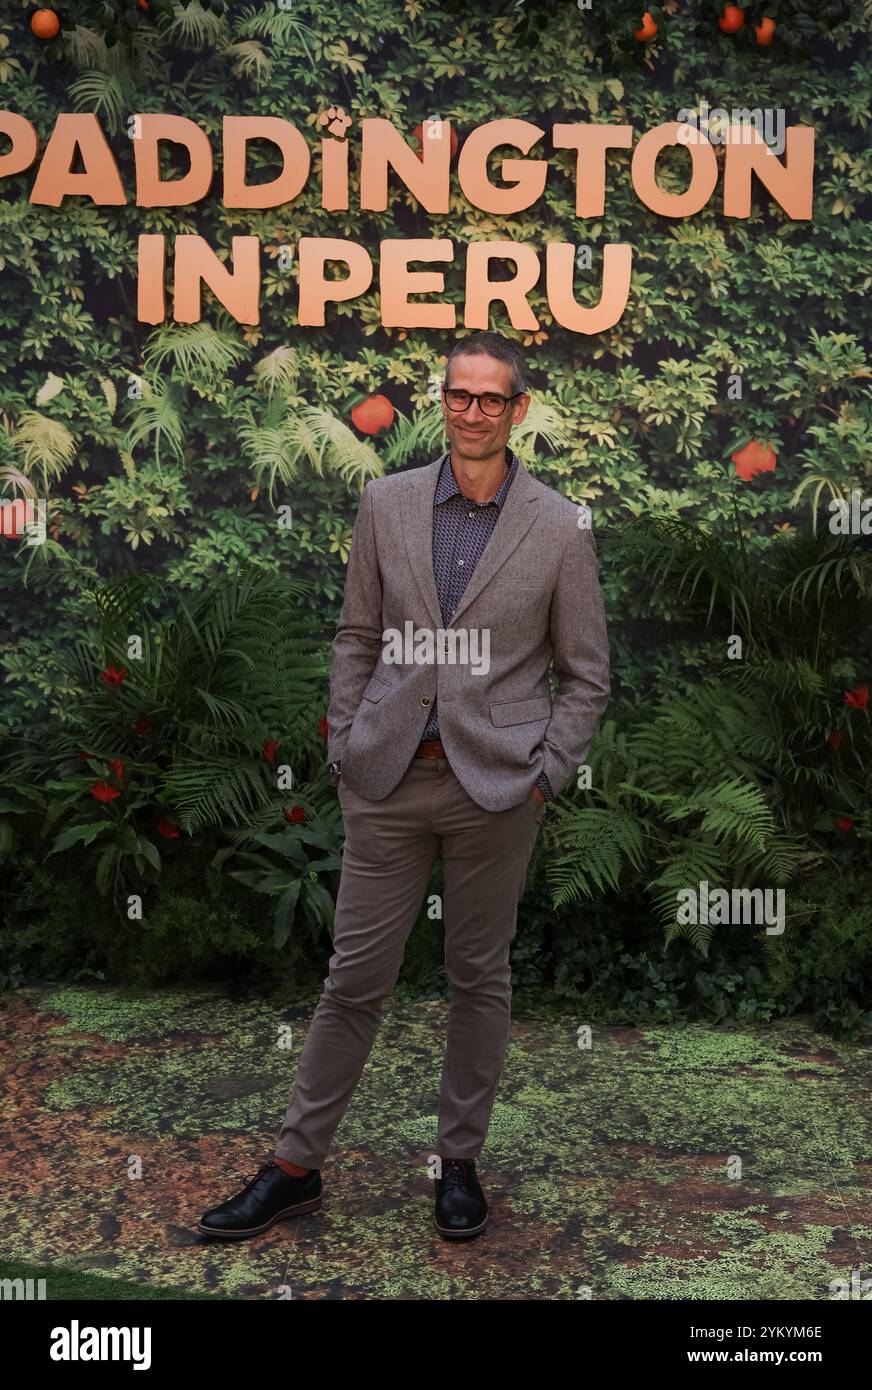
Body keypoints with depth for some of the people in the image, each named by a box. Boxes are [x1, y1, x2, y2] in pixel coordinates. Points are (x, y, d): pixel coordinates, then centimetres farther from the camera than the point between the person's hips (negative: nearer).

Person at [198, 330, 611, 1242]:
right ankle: (295, 1167, 21)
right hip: (389, 779, 1)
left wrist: (546, 776, -4)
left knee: (479, 978, 11)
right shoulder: (386, 503, 5)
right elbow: (356, 638, 10)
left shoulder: (561, 528, -1)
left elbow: (585, 674, 4)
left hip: (496, 784, -1)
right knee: (354, 977, 7)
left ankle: (458, 1162, 29)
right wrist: (343, 750, 4)